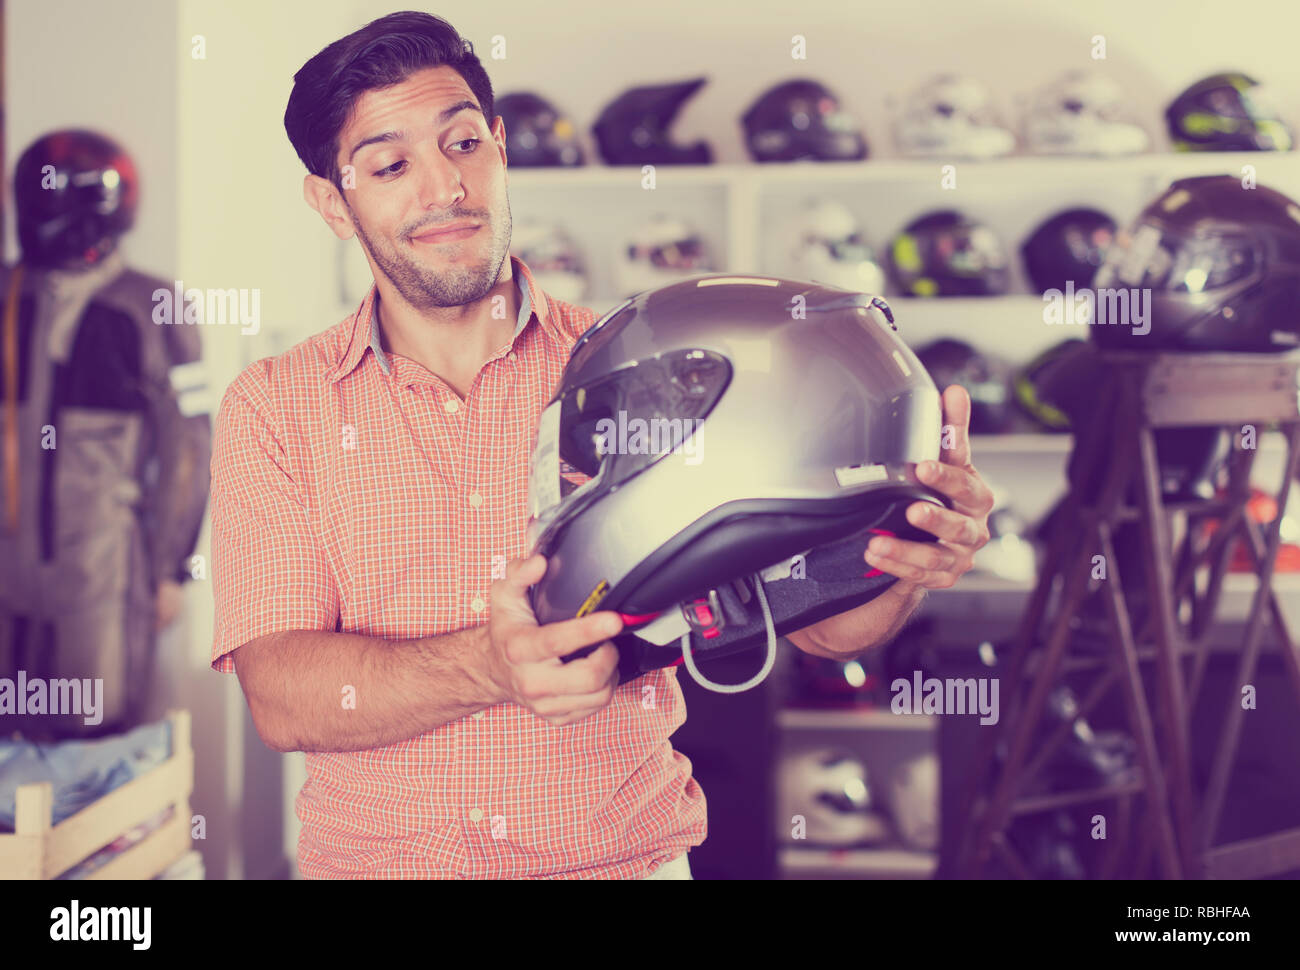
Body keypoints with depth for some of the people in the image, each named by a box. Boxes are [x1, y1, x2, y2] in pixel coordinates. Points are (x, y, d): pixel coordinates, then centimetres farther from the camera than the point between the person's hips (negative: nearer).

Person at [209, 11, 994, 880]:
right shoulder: (274, 409, 1)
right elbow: (281, 697, -9)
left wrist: (911, 557, -23)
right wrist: (489, 670, -26)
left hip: (630, 859, 1)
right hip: (375, 861, -1)